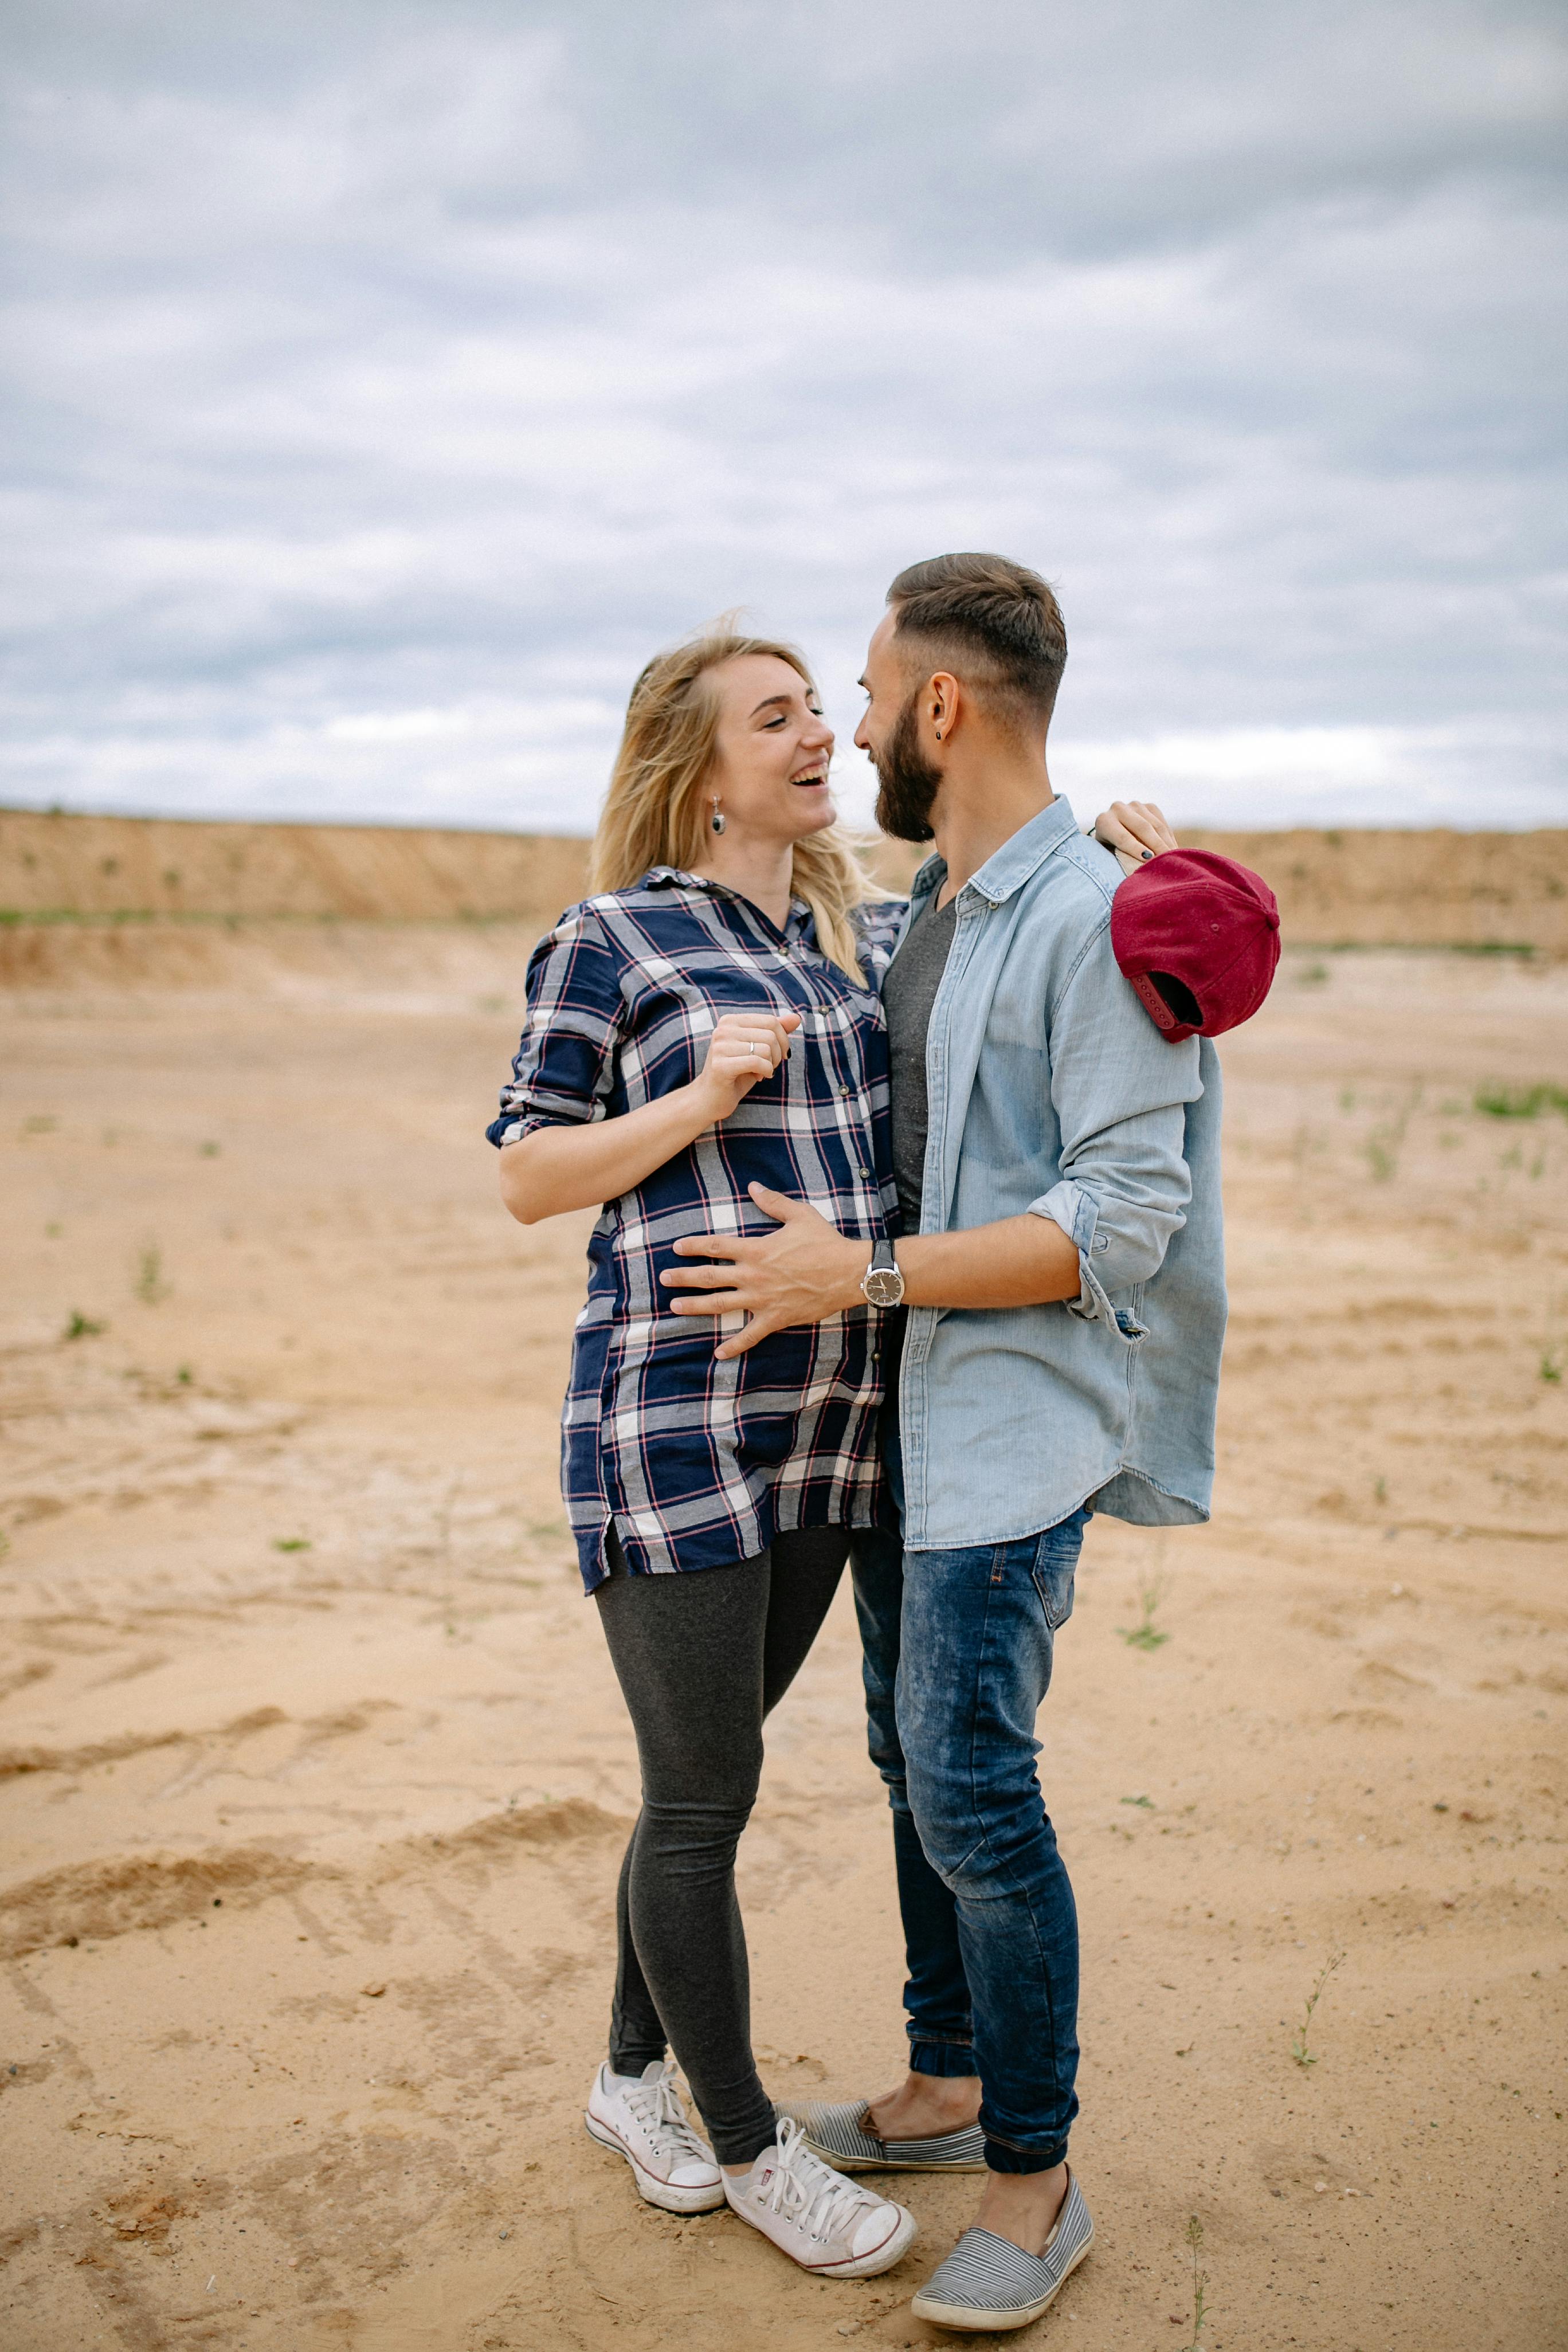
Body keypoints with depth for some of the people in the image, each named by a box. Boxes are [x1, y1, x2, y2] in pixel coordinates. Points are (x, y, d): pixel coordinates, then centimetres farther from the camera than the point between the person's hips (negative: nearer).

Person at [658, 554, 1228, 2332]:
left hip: (1014, 1422, -9)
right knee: (916, 1757, 16)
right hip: (901, 1405, 9)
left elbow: (1126, 1223, -22)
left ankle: (1035, 2182, 13)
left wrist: (858, 1273, -23)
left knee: (972, 1789, -5)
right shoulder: (928, 906, 11)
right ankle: (947, 2084, 34)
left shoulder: (1101, 919, -17)